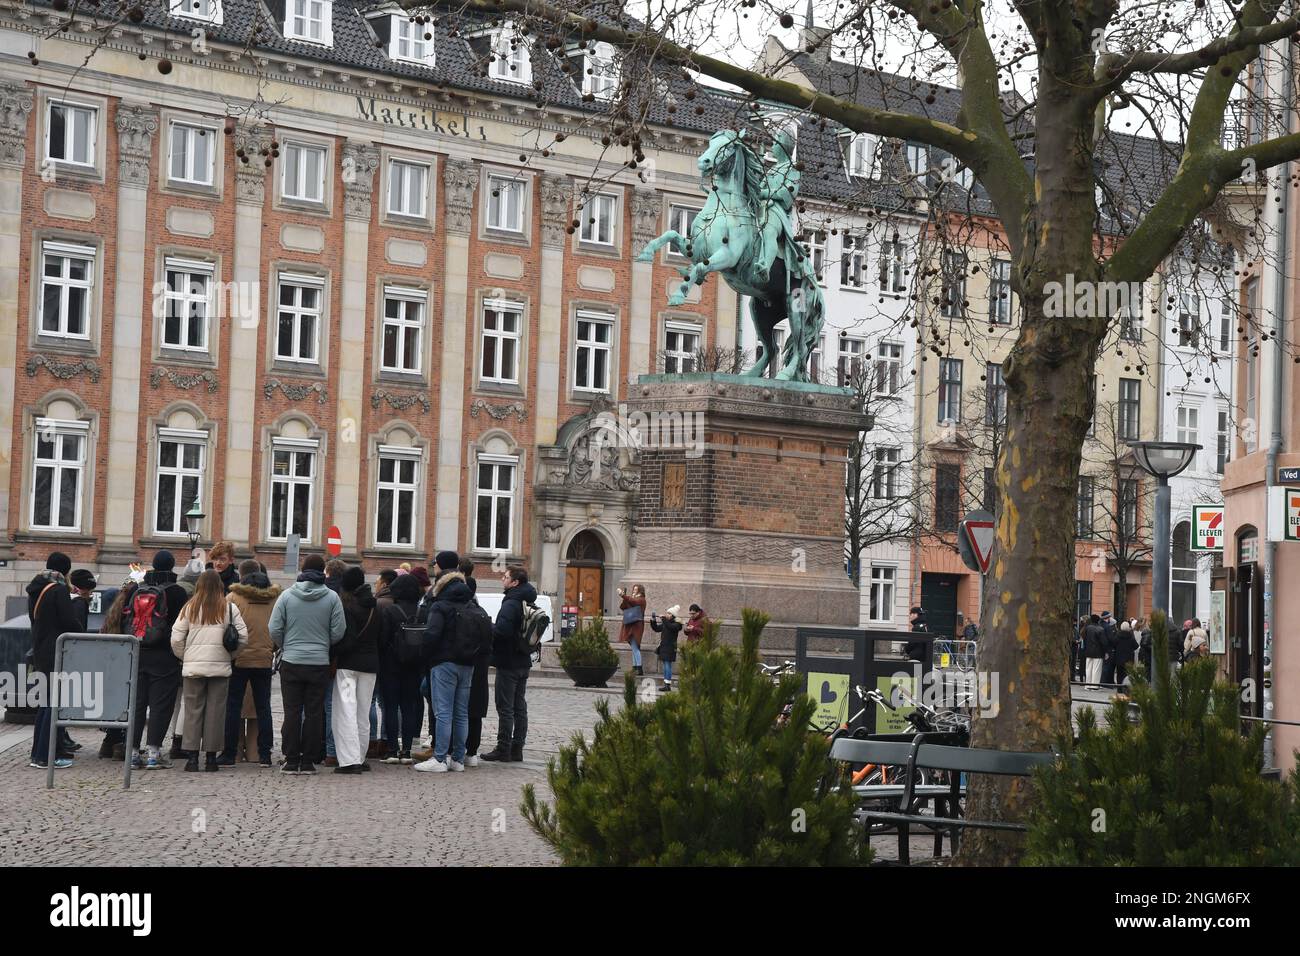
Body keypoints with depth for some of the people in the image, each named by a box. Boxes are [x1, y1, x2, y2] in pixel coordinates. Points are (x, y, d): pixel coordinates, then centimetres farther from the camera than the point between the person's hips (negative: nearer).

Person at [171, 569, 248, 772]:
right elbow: (243, 637, -1)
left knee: (193, 709, 6)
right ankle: (211, 757, 6)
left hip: (193, 667, 0)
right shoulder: (229, 609, 1)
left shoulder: (190, 608, 2)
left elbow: (176, 638, 0)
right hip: (220, 666, 0)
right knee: (215, 710, 5)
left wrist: (184, 657, 16)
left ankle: (192, 756, 3)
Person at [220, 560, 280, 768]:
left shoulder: (235, 596, -3)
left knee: (233, 706, 4)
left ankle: (229, 753, 3)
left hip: (240, 659, -3)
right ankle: (264, 754, 5)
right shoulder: (274, 597, 6)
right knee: (263, 707, 8)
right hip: (264, 659, 3)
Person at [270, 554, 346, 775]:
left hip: (291, 662, 0)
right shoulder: (332, 597, -4)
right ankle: (308, 761, 7)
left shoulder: (287, 596, -3)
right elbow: (338, 632, -4)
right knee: (314, 713, 6)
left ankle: (291, 760, 4)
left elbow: (274, 629, -4)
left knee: (292, 712, 5)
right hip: (320, 663, 0)